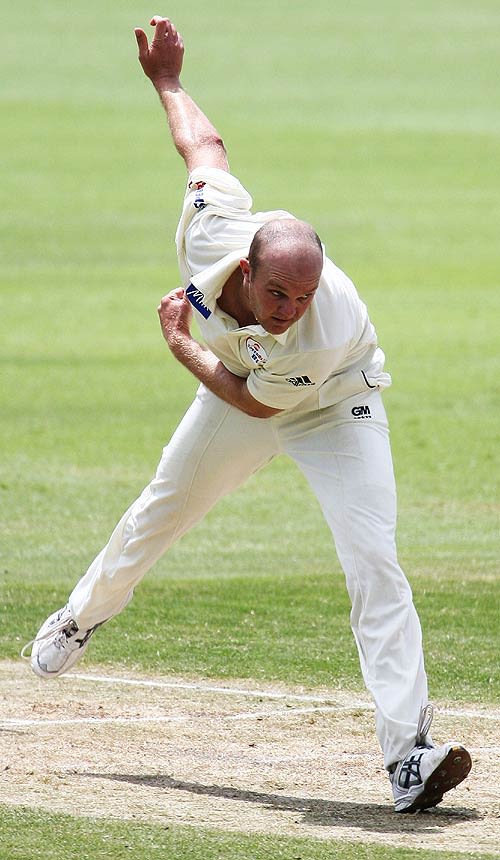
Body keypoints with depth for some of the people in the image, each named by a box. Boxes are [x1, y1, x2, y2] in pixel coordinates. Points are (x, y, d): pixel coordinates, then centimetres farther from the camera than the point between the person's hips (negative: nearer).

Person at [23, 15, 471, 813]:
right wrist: (167, 82, 2)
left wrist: (182, 349, -16)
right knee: (162, 510, 23)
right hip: (238, 386, 5)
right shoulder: (212, 232, -35)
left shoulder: (326, 332, -44)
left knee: (372, 560, -21)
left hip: (333, 407, -5)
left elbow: (256, 402, -25)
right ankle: (81, 618, 53)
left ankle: (408, 753, -27)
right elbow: (204, 144, -14)